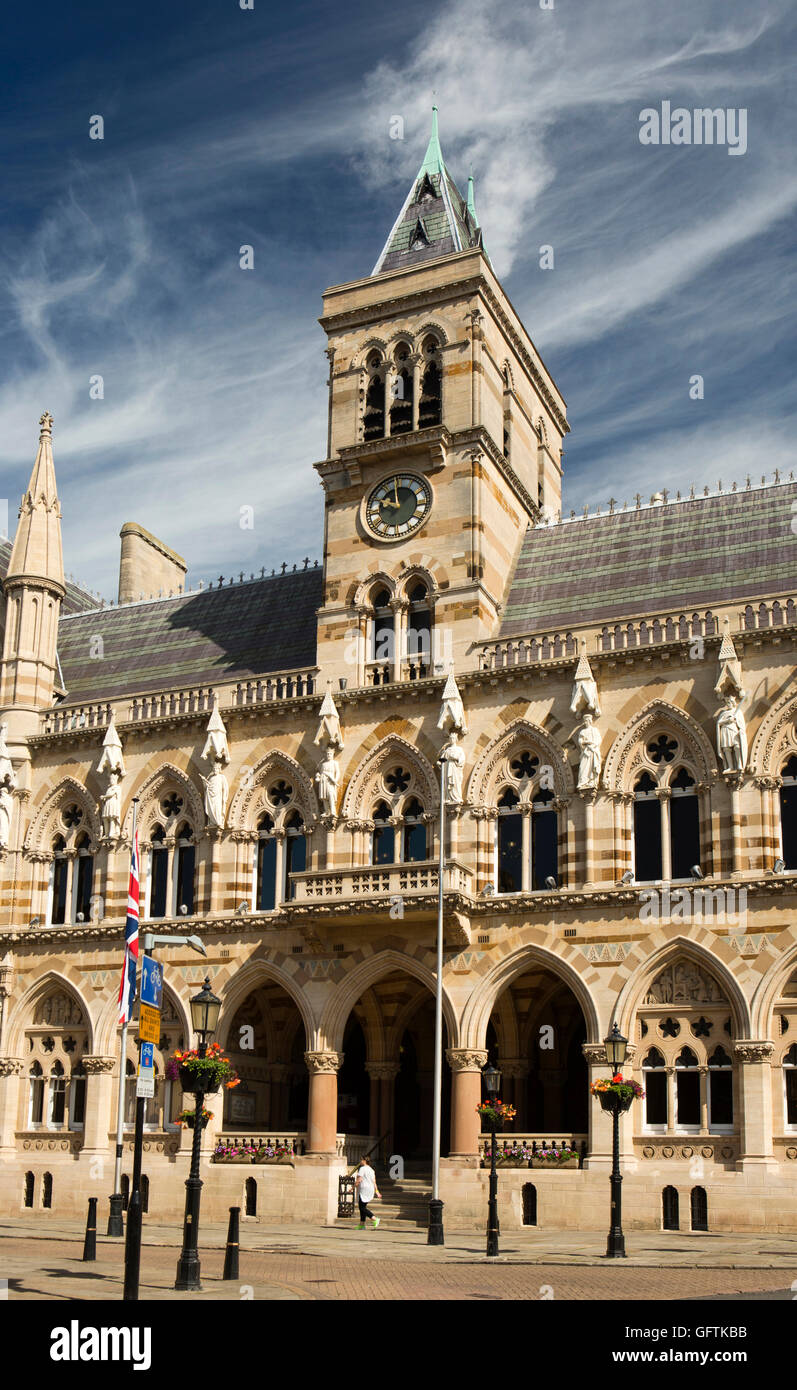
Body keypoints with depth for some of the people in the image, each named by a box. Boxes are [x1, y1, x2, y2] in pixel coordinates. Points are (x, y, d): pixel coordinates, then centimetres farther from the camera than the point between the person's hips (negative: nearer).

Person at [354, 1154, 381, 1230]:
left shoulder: (362, 1168, -10)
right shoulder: (371, 1169, 16)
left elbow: (358, 1180, -16)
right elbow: (374, 1182, 15)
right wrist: (376, 1191, 15)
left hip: (363, 1190, -9)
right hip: (371, 1190, 9)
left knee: (362, 1208, -9)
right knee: (363, 1207, 12)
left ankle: (375, 1219, -21)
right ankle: (362, 1225, 10)